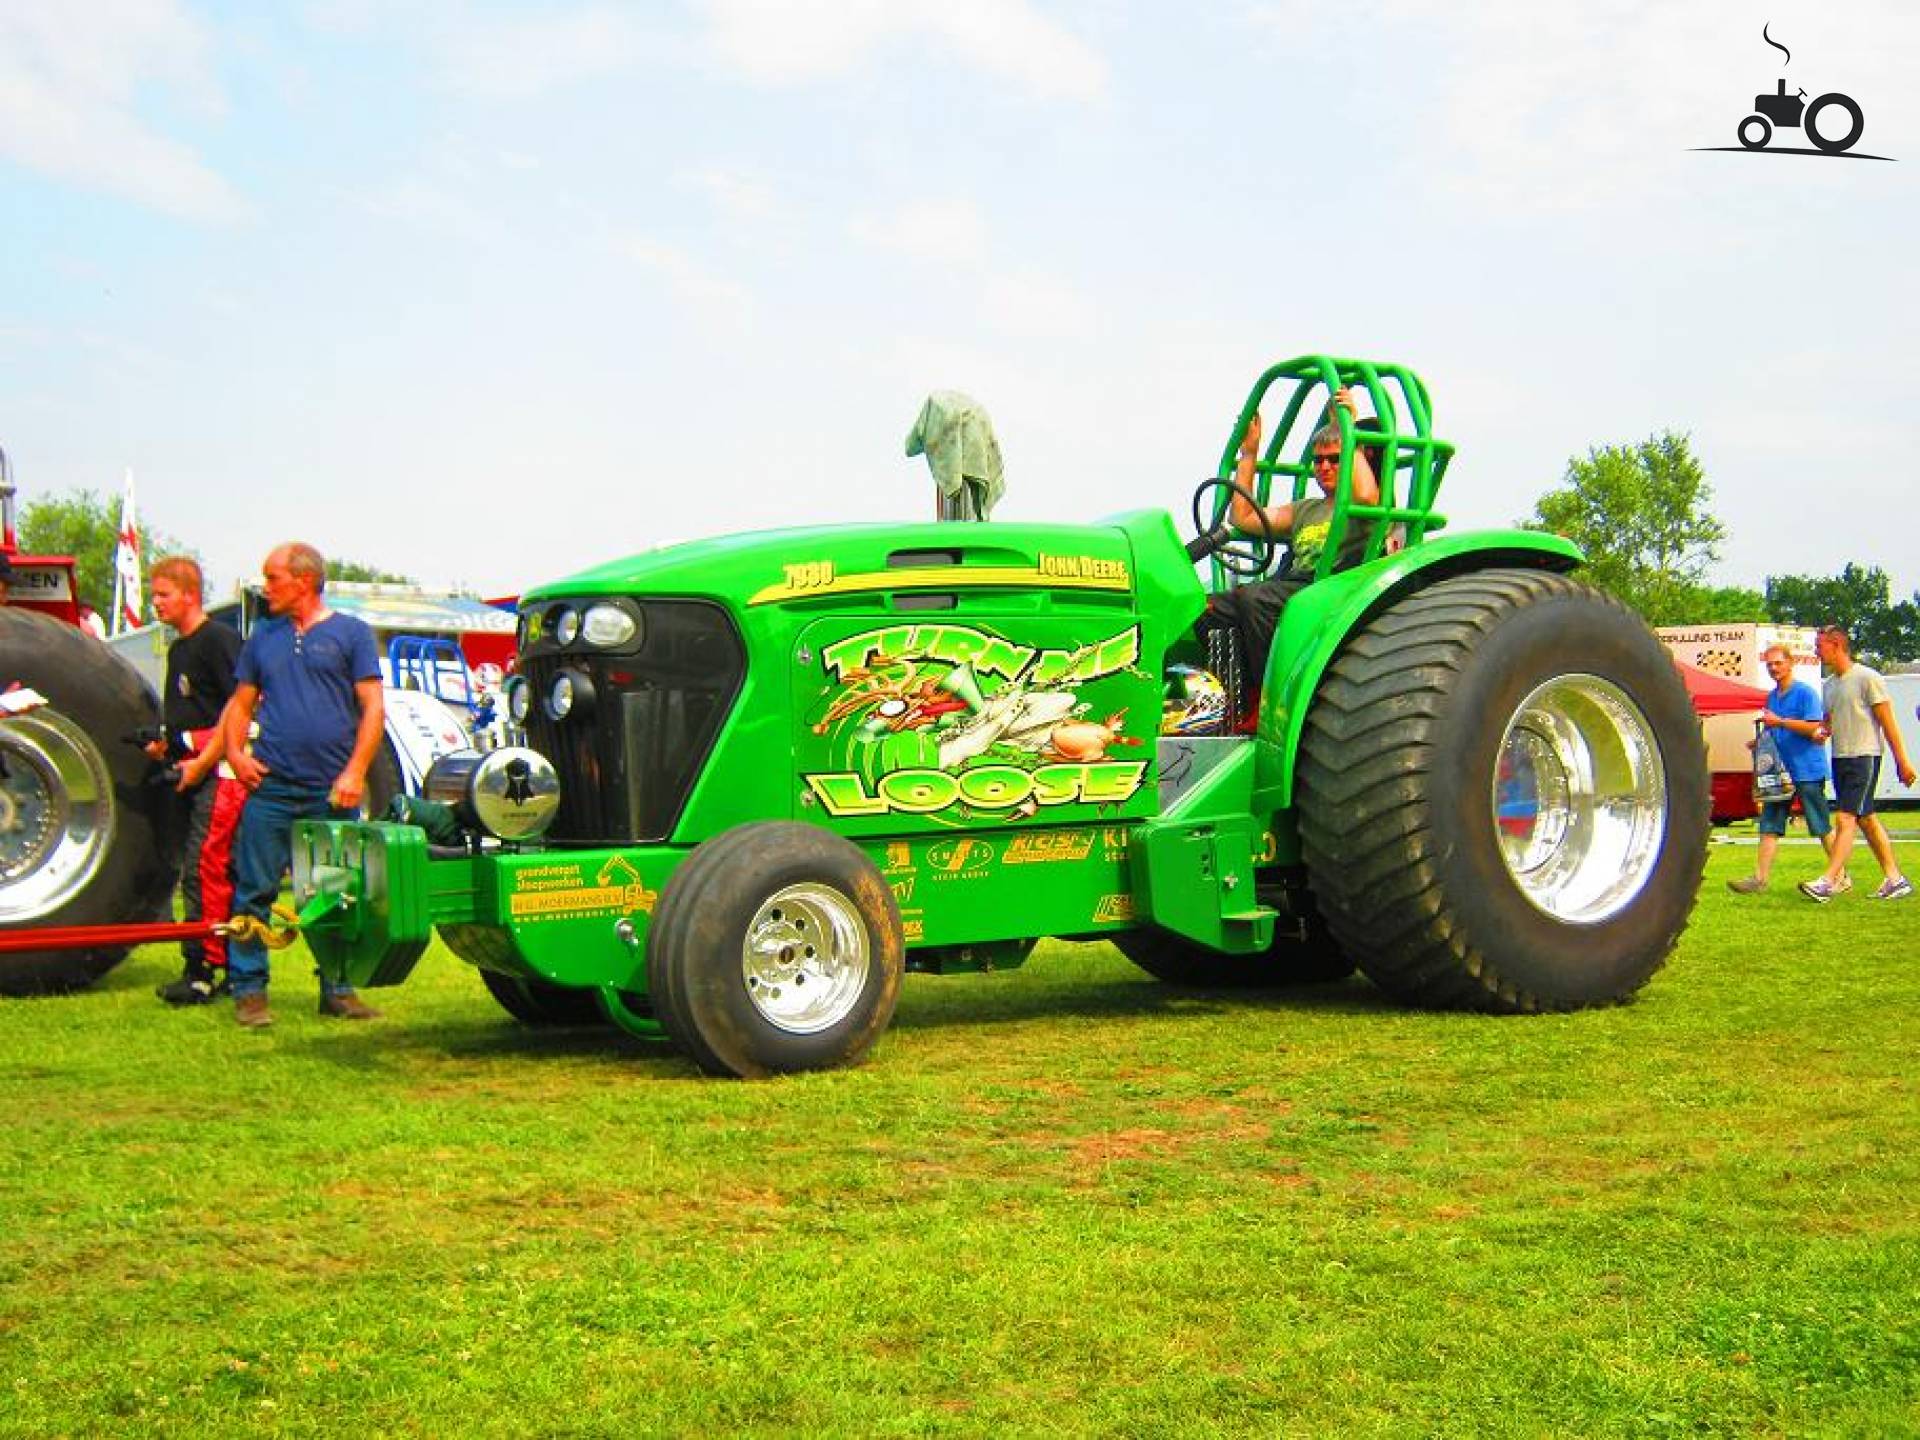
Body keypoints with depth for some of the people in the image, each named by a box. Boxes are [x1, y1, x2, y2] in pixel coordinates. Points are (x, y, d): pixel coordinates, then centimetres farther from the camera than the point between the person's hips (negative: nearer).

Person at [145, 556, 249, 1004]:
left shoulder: (219, 639, -9)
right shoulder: (178, 649, 20)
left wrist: (201, 761, -16)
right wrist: (163, 745, 10)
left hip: (218, 768, -9)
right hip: (190, 770, 9)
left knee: (203, 868, -13)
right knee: (224, 870, 11)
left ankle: (202, 970, -12)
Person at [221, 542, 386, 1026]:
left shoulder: (350, 633, 4)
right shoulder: (263, 637, 15)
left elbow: (372, 708, -1)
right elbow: (241, 703, 19)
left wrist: (355, 772, -11)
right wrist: (235, 751, 1)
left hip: (332, 792, -2)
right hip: (270, 787, 2)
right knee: (254, 891, 0)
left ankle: (338, 989, 13)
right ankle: (248, 990, 7)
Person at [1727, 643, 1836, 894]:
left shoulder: (1805, 692, -8)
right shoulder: (1772, 697, 16)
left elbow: (1814, 727, -16)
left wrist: (1780, 722, -19)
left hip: (1807, 771, -8)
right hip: (1780, 770, 8)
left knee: (1822, 827, -1)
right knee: (1770, 825, 2)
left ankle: (1841, 877, 9)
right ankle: (1760, 878, 0)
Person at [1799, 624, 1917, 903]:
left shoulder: (1867, 677, -9)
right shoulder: (1829, 685, 14)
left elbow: (1888, 722, -8)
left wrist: (1902, 761, -9)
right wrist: (1822, 732, -1)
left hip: (1863, 757, -8)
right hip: (1839, 758, 8)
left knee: (1845, 819, -13)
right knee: (1867, 820, 10)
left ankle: (1828, 882, -17)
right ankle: (1895, 879, 15)